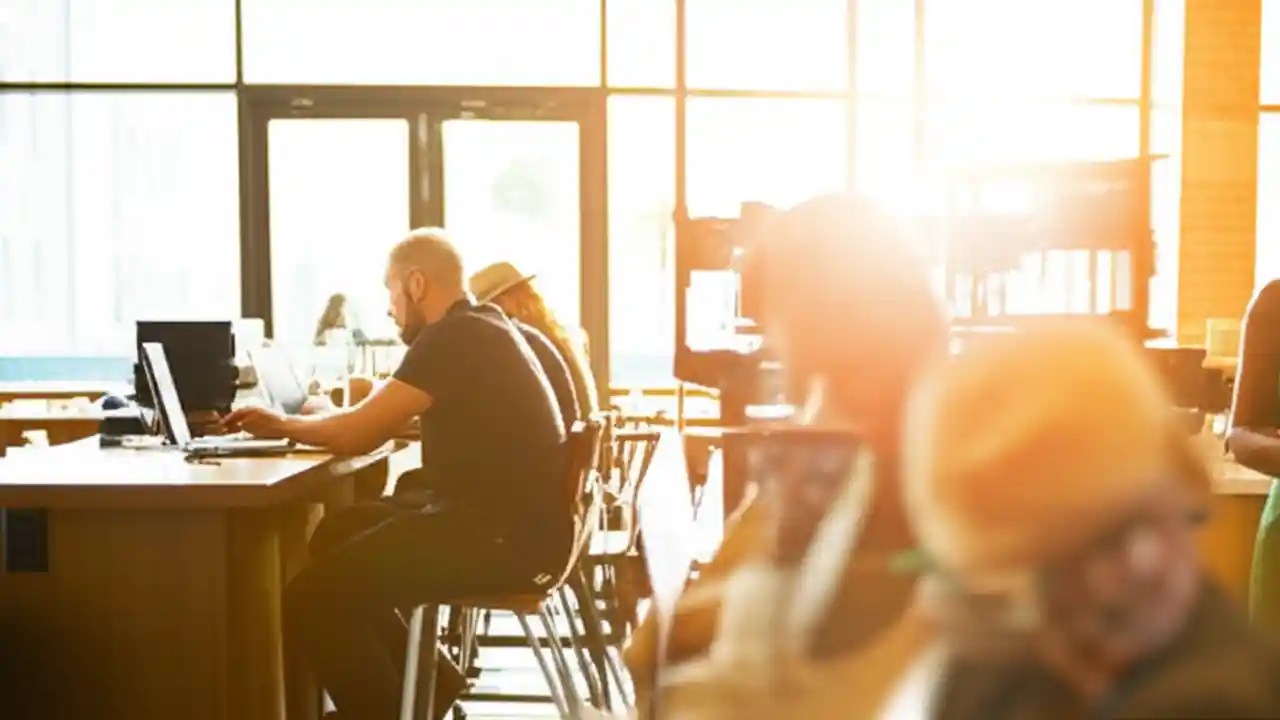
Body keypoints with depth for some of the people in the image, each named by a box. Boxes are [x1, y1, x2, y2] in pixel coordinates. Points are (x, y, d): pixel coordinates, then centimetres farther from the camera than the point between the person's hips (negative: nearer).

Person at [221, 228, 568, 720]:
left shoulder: (455, 337, -14)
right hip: (497, 515, 11)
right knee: (333, 539, 17)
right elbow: (377, 422, 23)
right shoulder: (476, 328, 18)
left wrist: (282, 426, 2)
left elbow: (358, 434, -15)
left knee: (311, 598, -16)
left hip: (506, 536, -11)